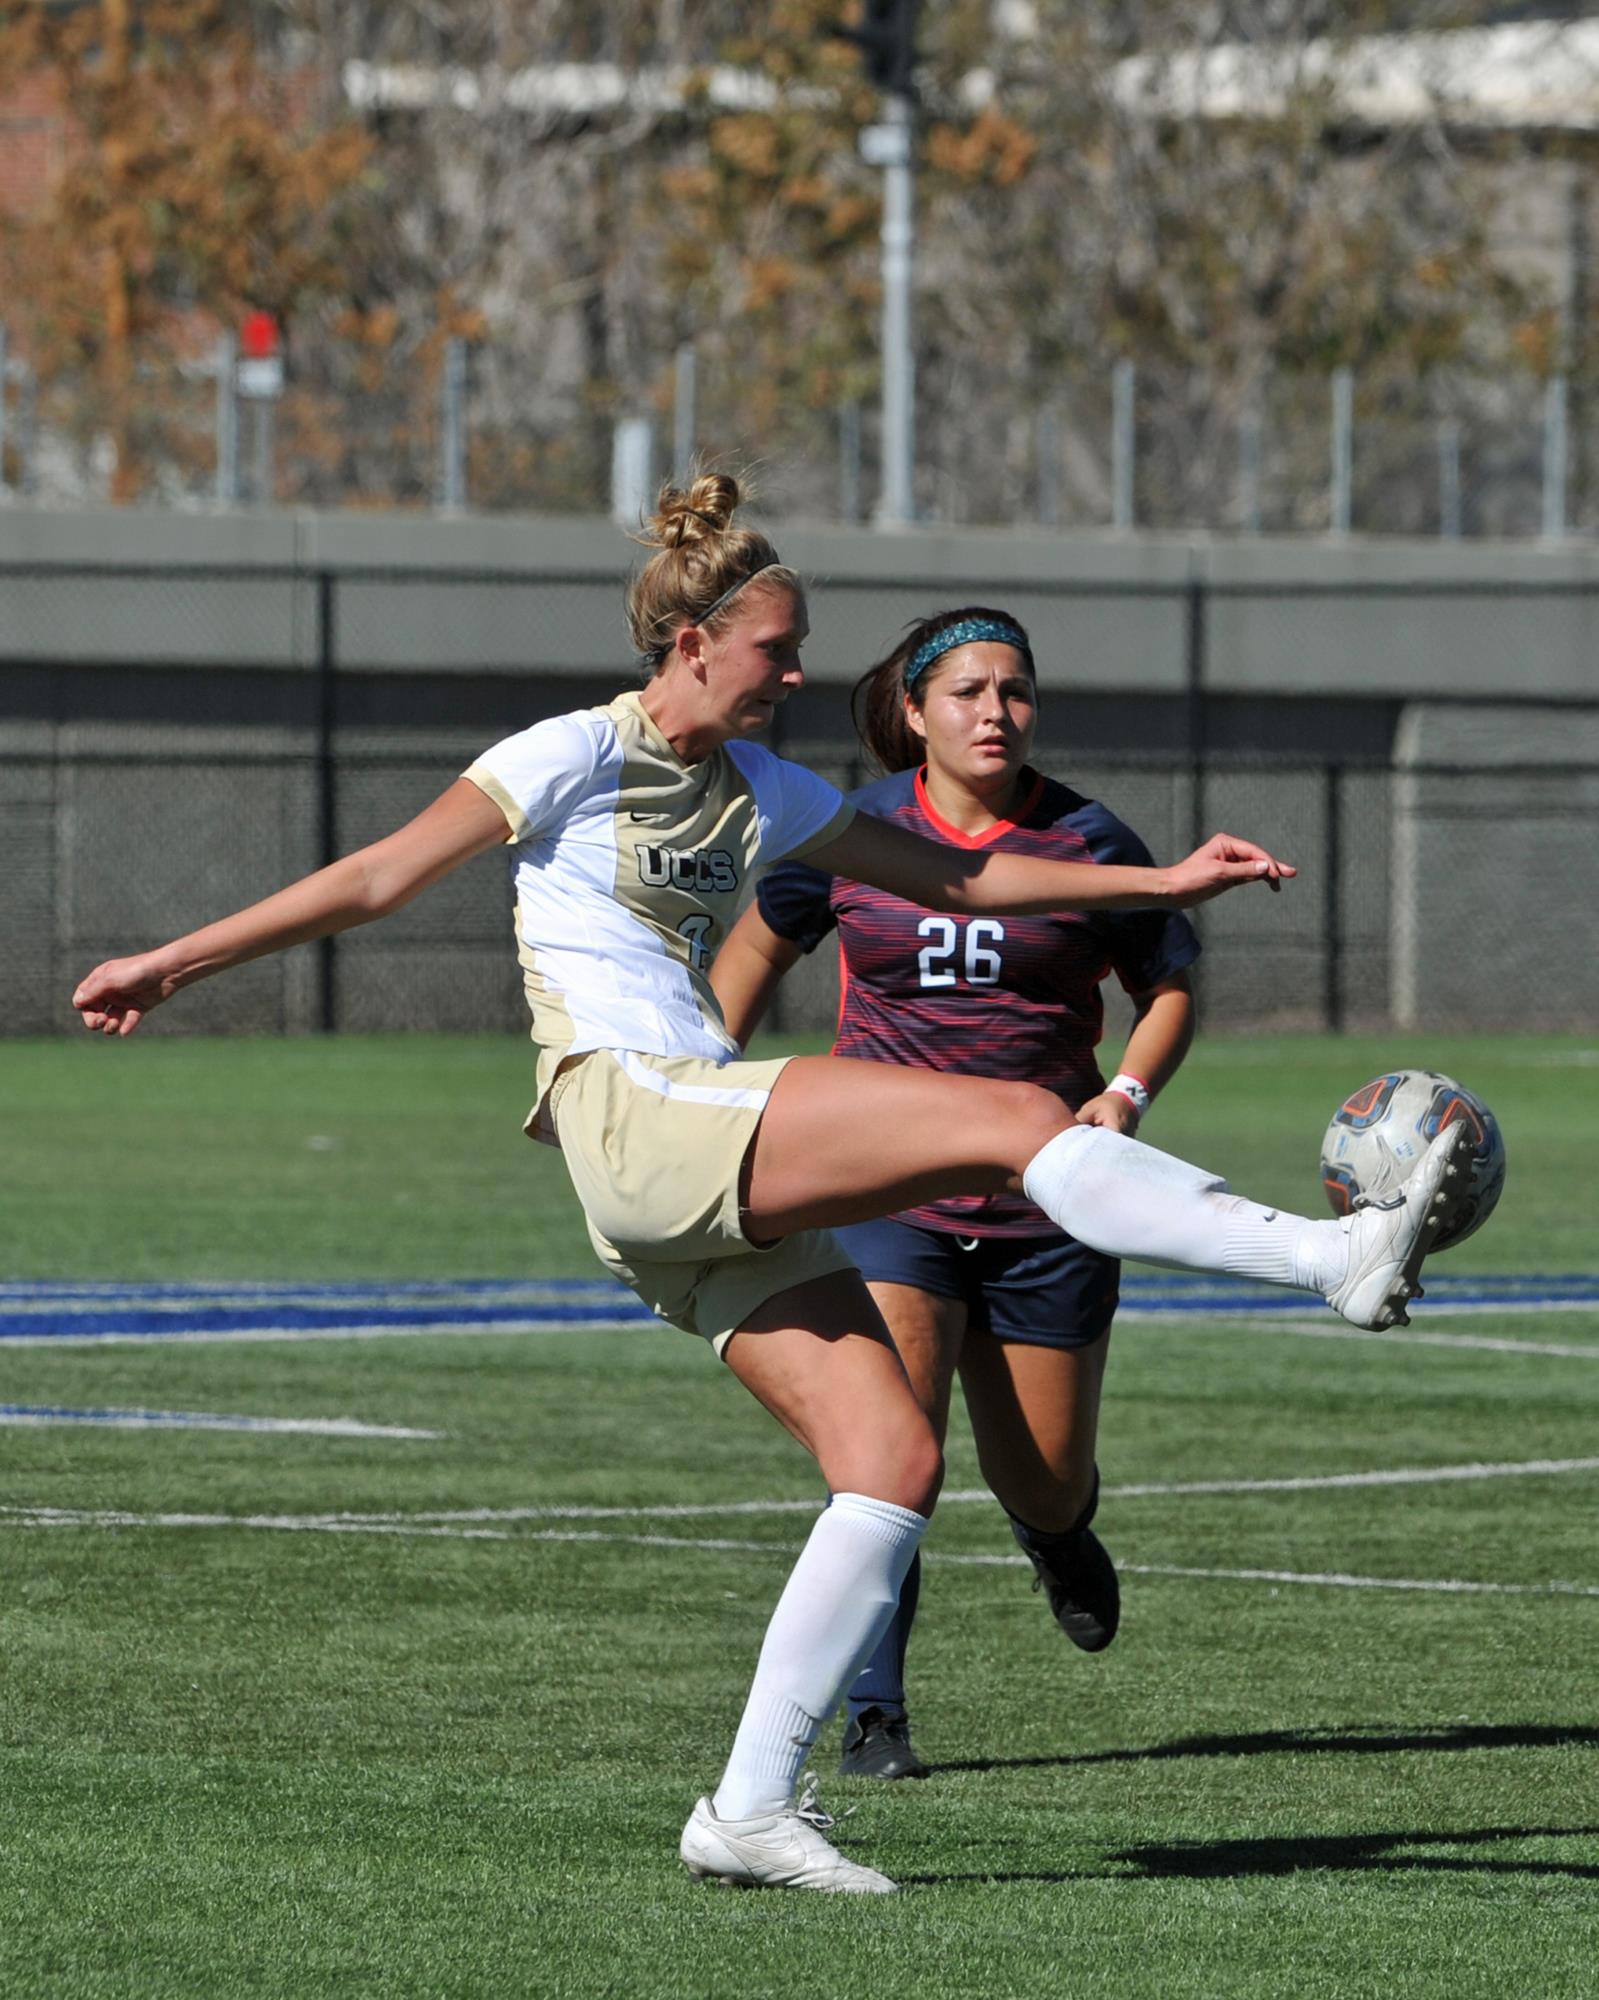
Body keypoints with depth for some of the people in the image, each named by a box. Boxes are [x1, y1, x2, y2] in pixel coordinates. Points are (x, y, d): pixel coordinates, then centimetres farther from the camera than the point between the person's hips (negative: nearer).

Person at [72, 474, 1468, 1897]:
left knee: (896, 1462, -5)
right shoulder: (577, 757, 0)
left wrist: (1161, 884, 22)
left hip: (722, 1176, 8)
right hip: (631, 1119, -8)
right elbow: (379, 879, 1)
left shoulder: (754, 791, 20)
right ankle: (1339, 1259, -22)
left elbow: (952, 875, 27)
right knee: (1018, 1118, -20)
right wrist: (176, 964, -2)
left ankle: (753, 1806, -3)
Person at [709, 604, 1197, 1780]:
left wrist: (1130, 1093, -11)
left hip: (1045, 1207, 1)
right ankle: (873, 1716, -12)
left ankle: (1058, 1534, 48)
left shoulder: (1087, 842, -3)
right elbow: (762, 943, 18)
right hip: (887, 1189, -1)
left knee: (1047, 1487, 9)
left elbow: (1170, 985, 8)